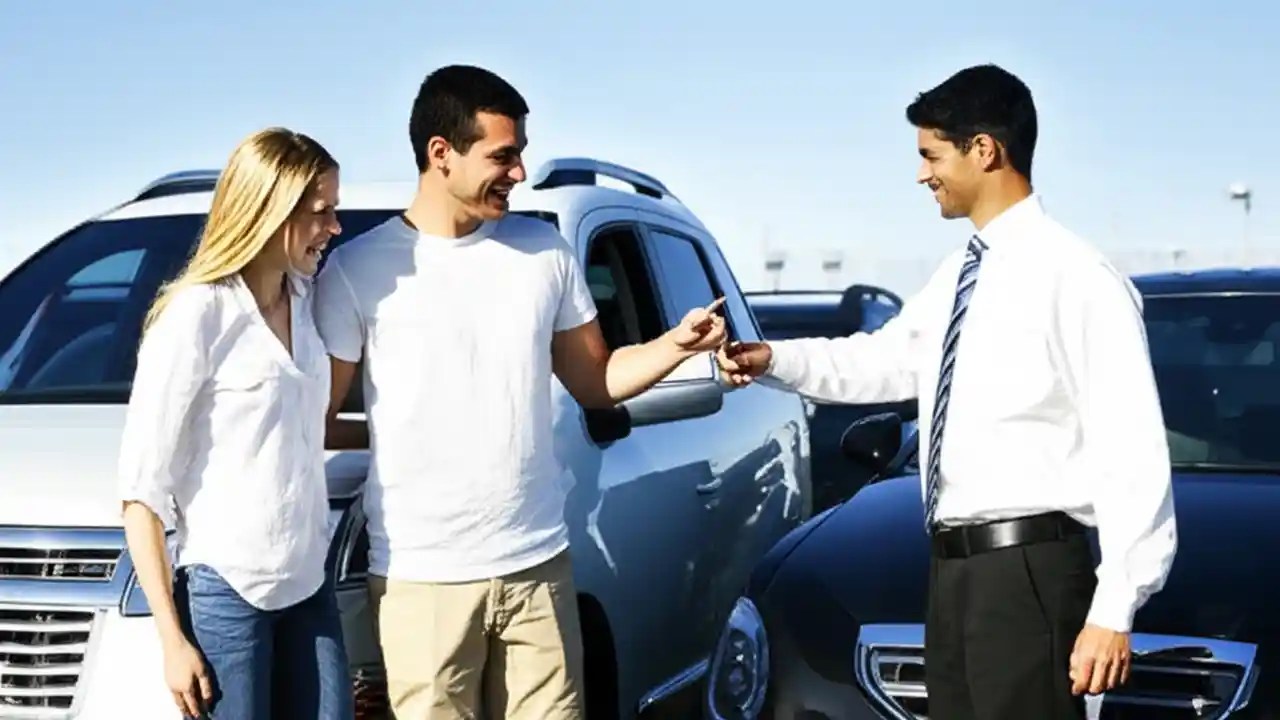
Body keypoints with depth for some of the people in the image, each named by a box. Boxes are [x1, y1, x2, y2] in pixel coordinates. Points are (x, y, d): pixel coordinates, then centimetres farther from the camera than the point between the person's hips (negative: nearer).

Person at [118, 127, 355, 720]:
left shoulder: (307, 301, 7)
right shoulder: (194, 315, -12)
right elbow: (142, 488, -11)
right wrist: (172, 639, -13)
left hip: (307, 585, 6)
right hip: (225, 592, -6)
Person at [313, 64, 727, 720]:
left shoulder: (544, 251, 6)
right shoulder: (358, 268, -6)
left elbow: (594, 382, 12)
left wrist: (676, 345, -2)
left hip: (538, 562, 3)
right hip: (421, 575, -3)